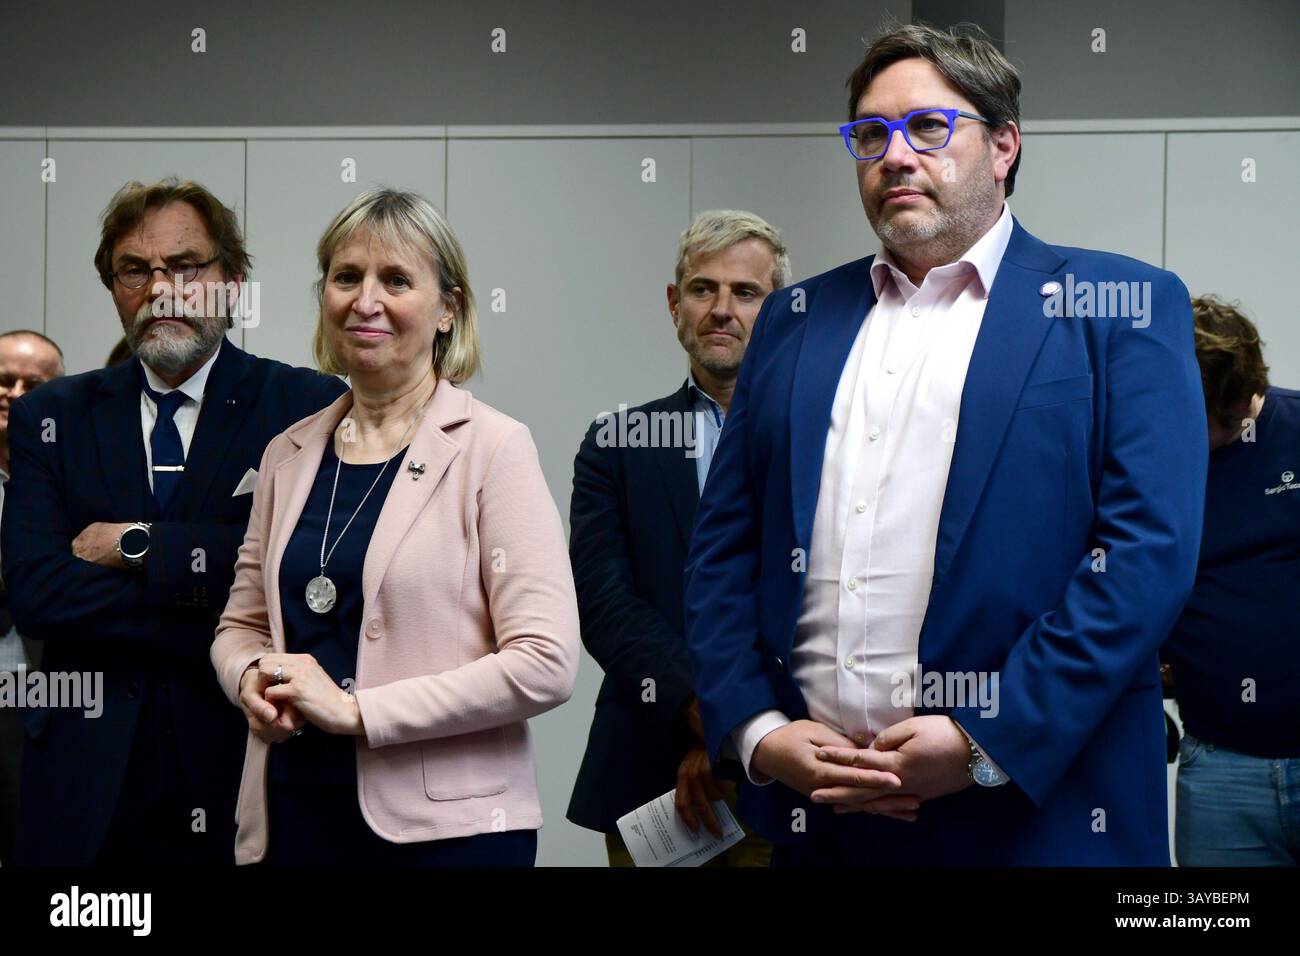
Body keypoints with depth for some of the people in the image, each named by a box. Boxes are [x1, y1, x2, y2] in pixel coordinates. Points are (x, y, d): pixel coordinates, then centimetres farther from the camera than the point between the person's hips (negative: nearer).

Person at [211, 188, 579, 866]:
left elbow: (546, 665, -15)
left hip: (446, 827, -4)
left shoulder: (493, 448, -8)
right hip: (291, 812, 5)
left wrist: (357, 708, -15)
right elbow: (242, 624, 18)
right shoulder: (289, 455, 8)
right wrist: (252, 679, -5)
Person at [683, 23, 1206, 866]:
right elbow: (723, 550, 10)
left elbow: (1150, 551, -10)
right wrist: (758, 730, -5)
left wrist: (987, 743, -15)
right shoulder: (794, 320, 13)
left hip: (1032, 810, -3)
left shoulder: (1118, 307, 0)